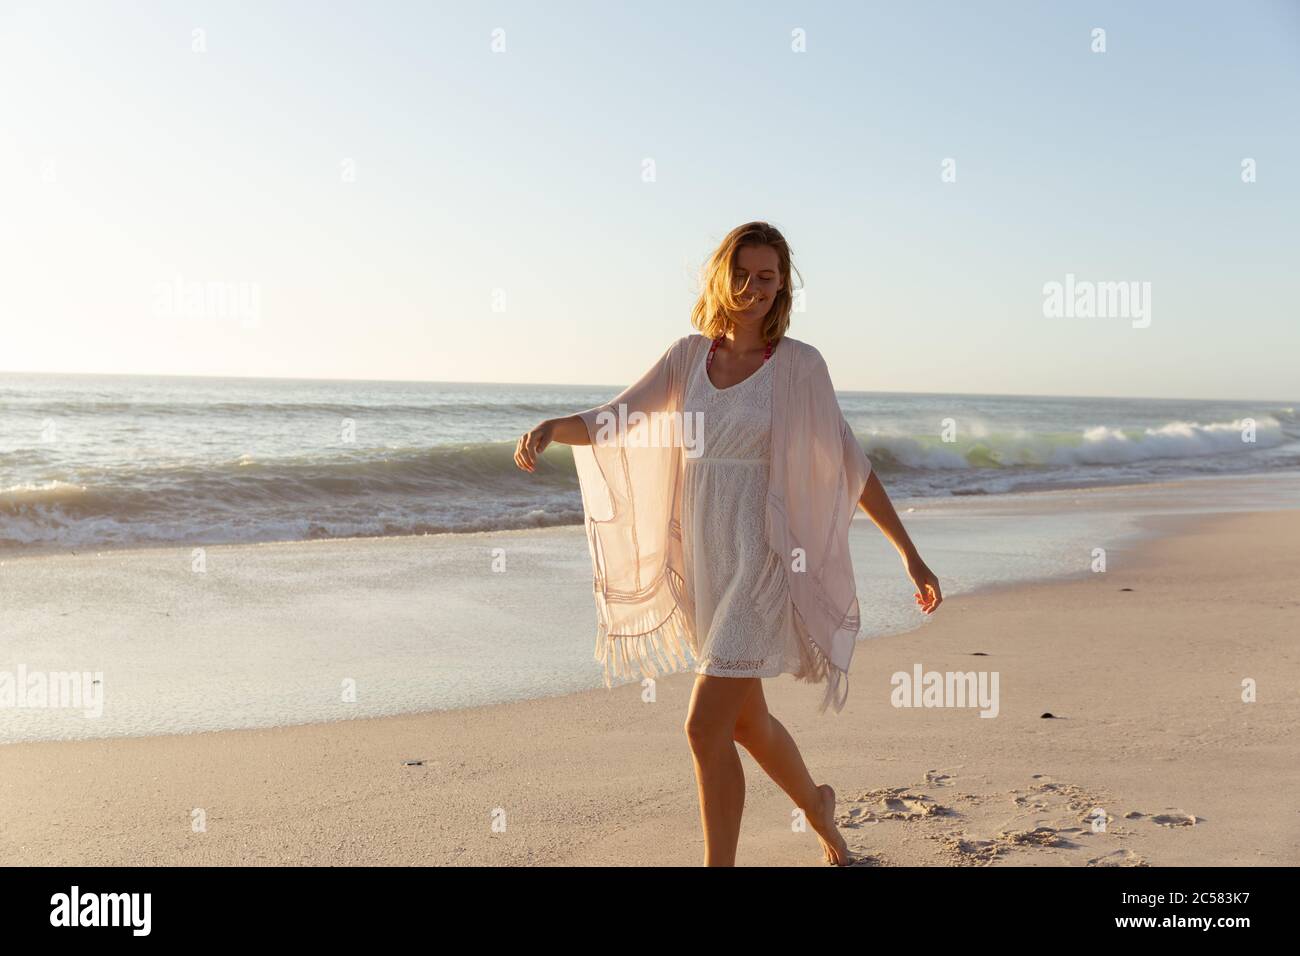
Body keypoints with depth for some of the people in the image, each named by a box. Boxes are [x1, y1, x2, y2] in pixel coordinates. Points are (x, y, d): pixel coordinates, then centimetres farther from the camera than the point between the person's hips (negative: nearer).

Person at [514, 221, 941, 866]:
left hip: (762, 564, -5)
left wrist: (911, 556, 3)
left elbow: (849, 463, 0)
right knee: (745, 720, 20)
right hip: (700, 563, 5)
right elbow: (609, 422, 4)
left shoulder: (799, 364, -6)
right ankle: (815, 803, 48)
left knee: (704, 728, -12)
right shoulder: (689, 356, 6)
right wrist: (549, 428, -18)